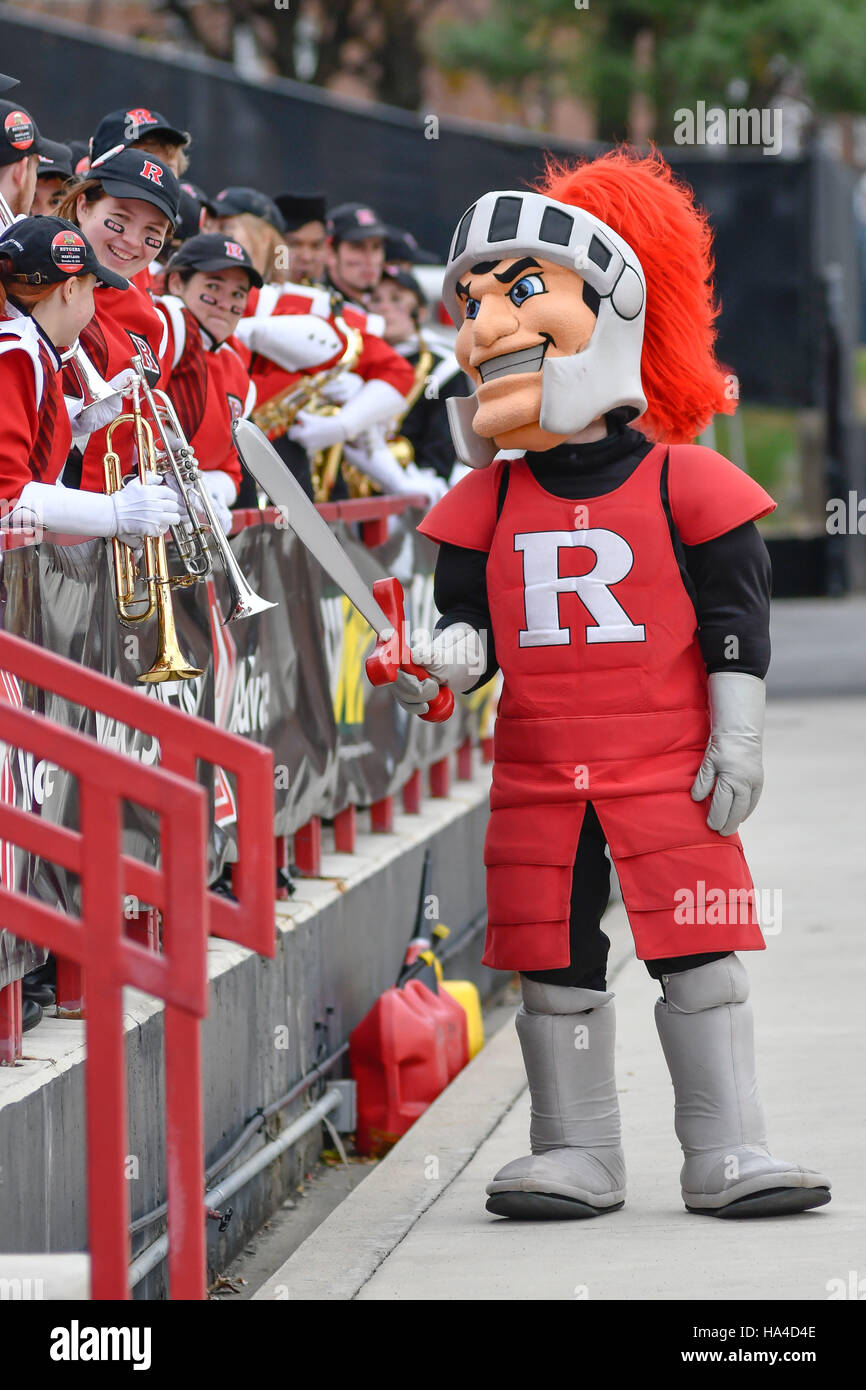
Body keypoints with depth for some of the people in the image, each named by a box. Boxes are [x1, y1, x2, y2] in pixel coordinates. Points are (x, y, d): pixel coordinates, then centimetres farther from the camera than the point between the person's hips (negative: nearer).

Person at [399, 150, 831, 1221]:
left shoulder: (685, 484, -2)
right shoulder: (486, 506, 8)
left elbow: (737, 621, -1)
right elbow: (470, 620, 11)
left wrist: (736, 741, -5)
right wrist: (441, 663, -11)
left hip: (668, 769, -3)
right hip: (538, 772, 3)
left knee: (700, 951, -4)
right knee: (554, 961, 6)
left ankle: (726, 1152, 2)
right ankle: (576, 1153, 14)